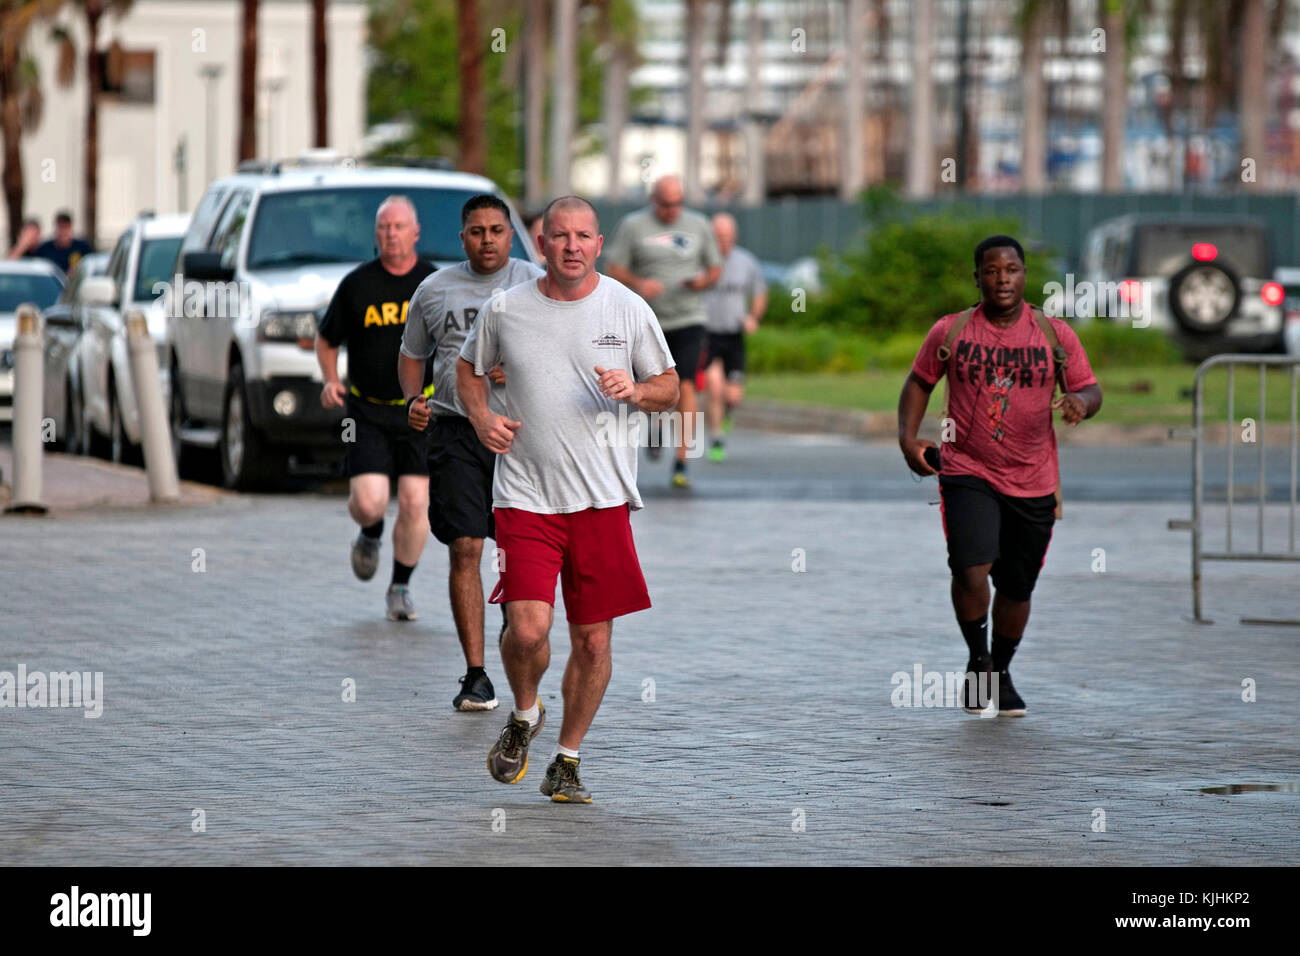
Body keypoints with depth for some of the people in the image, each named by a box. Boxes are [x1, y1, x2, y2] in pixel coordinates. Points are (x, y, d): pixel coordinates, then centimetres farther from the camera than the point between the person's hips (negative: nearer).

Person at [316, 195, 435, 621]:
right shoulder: (357, 284, -1)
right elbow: (326, 340, 11)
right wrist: (330, 379, -6)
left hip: (421, 411, 1)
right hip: (367, 411, -1)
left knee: (415, 505, -4)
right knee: (369, 502, -12)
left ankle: (401, 588, 13)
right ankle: (370, 537, 25)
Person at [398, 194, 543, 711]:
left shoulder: (536, 284, 6)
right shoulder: (435, 289, 12)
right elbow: (412, 354, 22)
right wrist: (413, 400, 3)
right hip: (456, 431, 1)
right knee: (464, 549, -9)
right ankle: (476, 675, -8)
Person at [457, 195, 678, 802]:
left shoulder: (628, 309, 2)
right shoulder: (504, 310, 3)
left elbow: (669, 388, 11)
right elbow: (469, 369, 20)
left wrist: (636, 390, -11)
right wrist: (481, 417, 1)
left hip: (603, 499, 1)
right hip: (525, 495, -1)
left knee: (592, 640, 2)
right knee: (528, 628, -15)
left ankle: (567, 761, 19)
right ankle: (524, 716, 17)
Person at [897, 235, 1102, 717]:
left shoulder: (1054, 334, 1)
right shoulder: (950, 332, 0)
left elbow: (1090, 389, 4)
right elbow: (919, 382, 11)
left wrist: (1081, 400, -20)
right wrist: (908, 437, -2)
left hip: (1034, 483, 2)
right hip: (967, 474, -2)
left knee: (1016, 588, 11)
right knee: (971, 573, -20)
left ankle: (1000, 673, 34)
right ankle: (977, 660, 5)